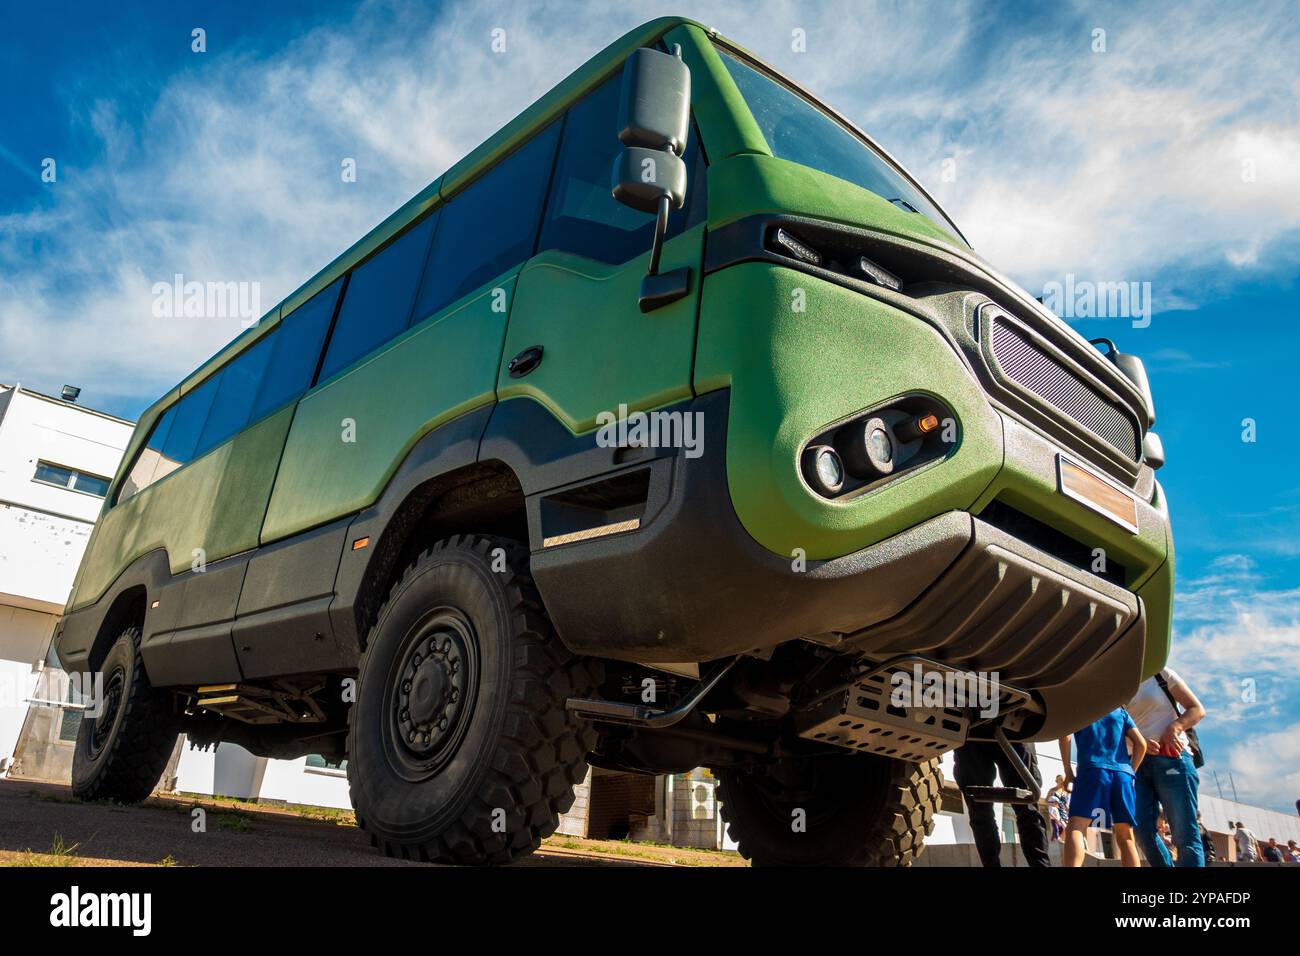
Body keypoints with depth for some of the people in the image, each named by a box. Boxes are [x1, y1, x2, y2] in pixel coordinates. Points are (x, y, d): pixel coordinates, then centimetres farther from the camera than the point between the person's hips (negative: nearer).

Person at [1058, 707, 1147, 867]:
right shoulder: (1120, 711, 25)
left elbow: (1065, 734, -1)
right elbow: (1141, 744, 13)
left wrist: (1068, 771, 3)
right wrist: (1131, 771, 19)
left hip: (1093, 770, -4)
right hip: (1122, 772, 4)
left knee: (1075, 828, -13)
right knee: (1125, 836, 6)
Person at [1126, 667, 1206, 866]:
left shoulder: (1161, 674, 7)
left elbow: (1197, 709, 3)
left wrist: (1174, 727, -15)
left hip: (1171, 758, -4)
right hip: (1139, 764, 4)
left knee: (1184, 833, -10)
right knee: (1143, 829, -8)